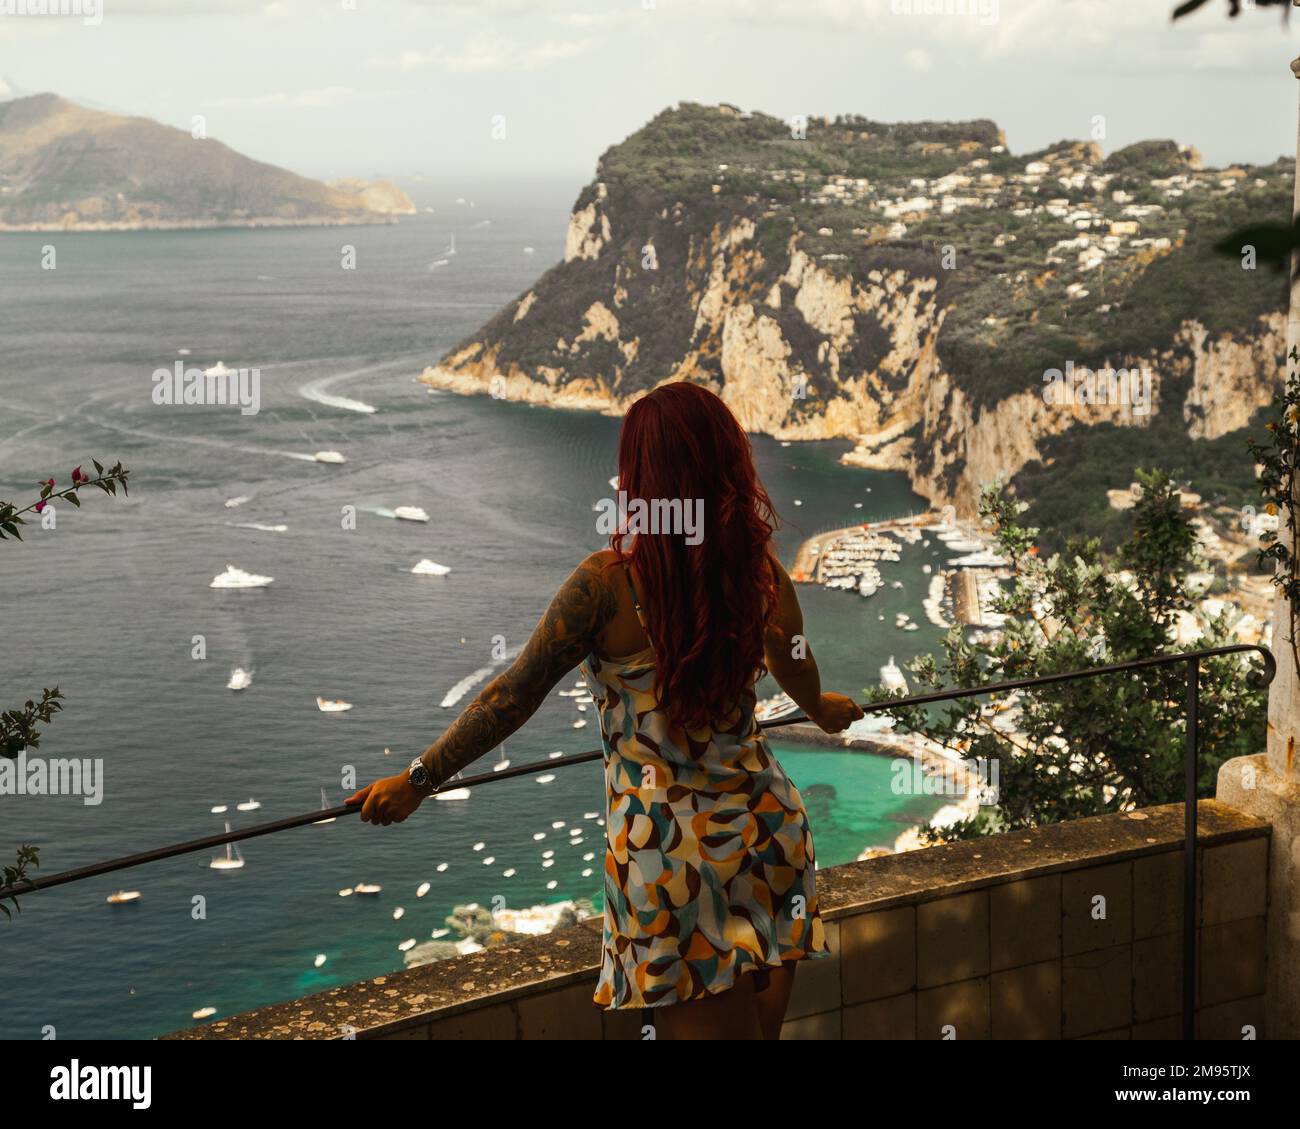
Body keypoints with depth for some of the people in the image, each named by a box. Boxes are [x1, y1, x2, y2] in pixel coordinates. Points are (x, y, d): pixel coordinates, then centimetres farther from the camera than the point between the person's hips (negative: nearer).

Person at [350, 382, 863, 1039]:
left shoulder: (607, 584, -16)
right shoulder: (763, 573, -3)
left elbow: (515, 696, -11)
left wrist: (419, 780, 1)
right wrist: (822, 709, 42)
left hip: (667, 848, -4)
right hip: (768, 830, 5)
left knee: (701, 1024, 8)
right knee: (761, 1025, 19)